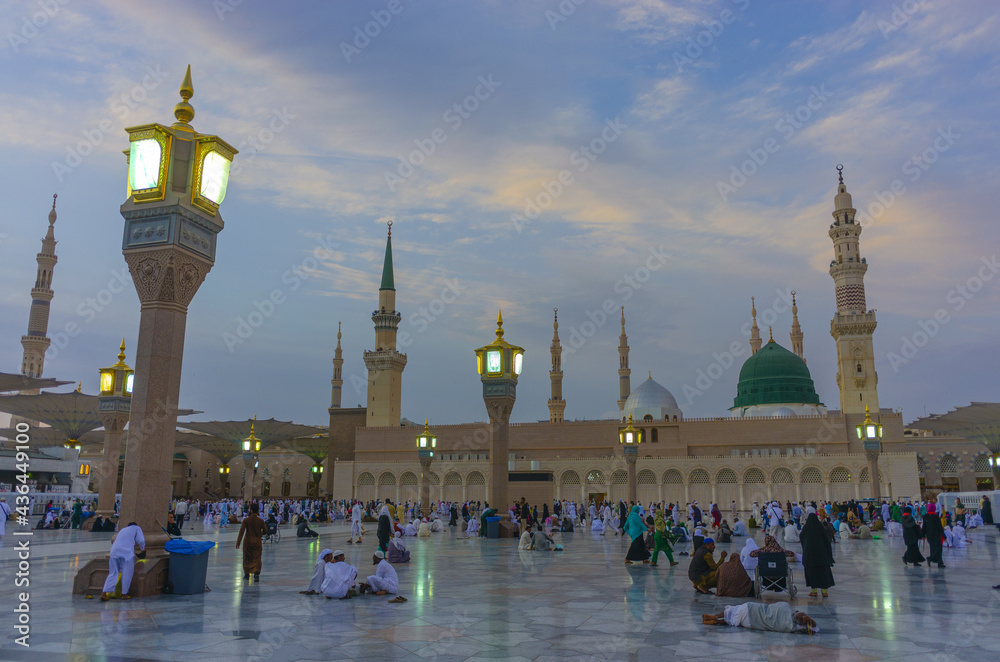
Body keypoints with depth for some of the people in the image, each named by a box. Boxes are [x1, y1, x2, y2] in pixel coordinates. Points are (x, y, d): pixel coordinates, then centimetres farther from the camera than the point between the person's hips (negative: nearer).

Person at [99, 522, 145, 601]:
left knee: (113, 573, 10)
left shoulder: (122, 530, 35)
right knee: (126, 574, 3)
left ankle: (104, 593, 0)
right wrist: (143, 548, 29)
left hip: (114, 551, 5)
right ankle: (124, 594, 6)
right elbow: (141, 540, 9)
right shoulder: (136, 528, 20)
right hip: (126, 552, -5)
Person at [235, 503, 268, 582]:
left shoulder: (246, 520, -10)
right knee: (257, 559, 5)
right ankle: (256, 574, -8)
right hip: (257, 542, 0)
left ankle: (247, 574, 23)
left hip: (248, 542, 0)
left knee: (247, 558, 15)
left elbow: (241, 532, -13)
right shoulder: (260, 520, -6)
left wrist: (238, 543, -12)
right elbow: (265, 531, 0)